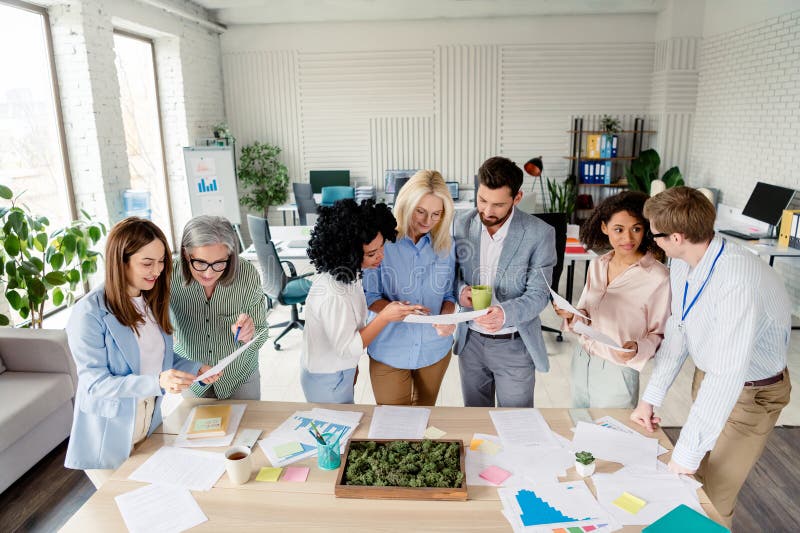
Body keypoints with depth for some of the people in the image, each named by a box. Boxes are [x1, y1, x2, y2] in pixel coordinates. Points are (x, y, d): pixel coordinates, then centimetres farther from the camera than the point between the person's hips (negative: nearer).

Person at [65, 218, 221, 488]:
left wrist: (196, 369, -7)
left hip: (150, 423, 6)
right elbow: (94, 382, -22)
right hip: (108, 434, -6)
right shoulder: (90, 313, -20)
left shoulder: (153, 301, 3)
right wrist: (157, 382, -35)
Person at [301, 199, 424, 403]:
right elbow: (347, 348, -25)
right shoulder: (334, 296, -36)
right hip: (327, 382, -8)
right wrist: (385, 317, -28)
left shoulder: (348, 272, -9)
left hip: (341, 370, 8)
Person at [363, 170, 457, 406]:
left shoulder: (445, 244, -3)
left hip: (435, 348, 4)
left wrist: (447, 316, -16)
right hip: (389, 351, -3)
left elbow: (449, 293, 5)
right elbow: (368, 295, -11)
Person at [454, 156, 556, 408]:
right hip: (471, 340, 3)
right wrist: (461, 290, -17)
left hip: (514, 344, -3)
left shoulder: (540, 233, -15)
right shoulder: (462, 224, -5)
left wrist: (506, 313, -33)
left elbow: (538, 293, -14)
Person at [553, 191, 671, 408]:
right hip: (581, 363, 5)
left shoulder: (658, 277, -17)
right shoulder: (597, 264, 1)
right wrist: (572, 315, -10)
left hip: (618, 372, -5)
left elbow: (660, 335, -9)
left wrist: (637, 349, -28)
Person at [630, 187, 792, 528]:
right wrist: (650, 398, -1)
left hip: (750, 392, -6)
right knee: (695, 480, 19)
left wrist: (686, 454, -32)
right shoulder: (682, 263, -11)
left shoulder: (738, 282, -36)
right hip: (708, 375, 7)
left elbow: (727, 377, -37)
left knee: (712, 501, 3)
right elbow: (677, 332, 0)